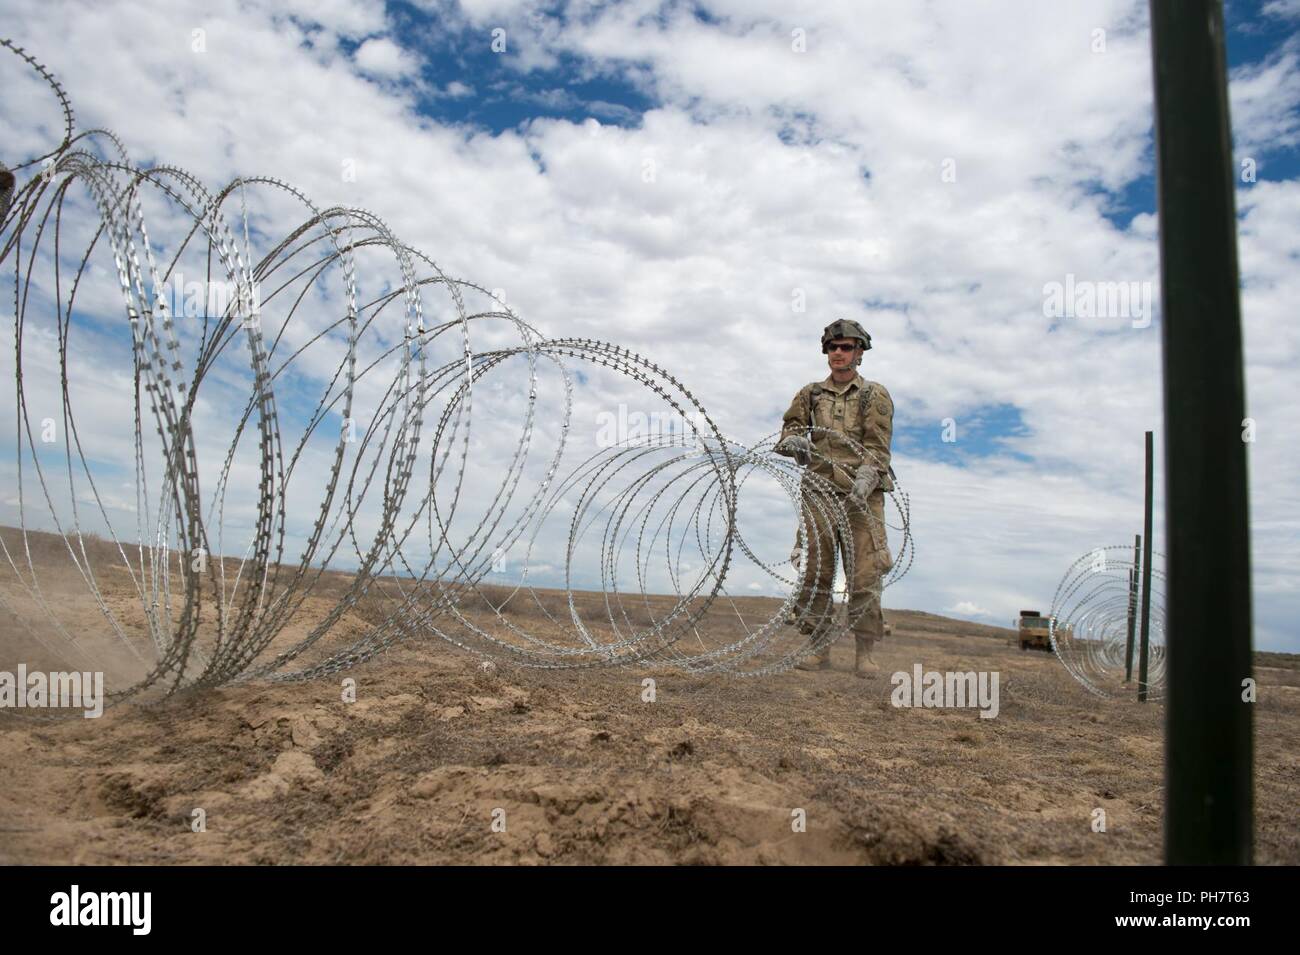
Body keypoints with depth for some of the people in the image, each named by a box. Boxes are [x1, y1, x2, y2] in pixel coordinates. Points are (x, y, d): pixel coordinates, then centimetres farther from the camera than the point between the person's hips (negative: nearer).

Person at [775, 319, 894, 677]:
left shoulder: (875, 395, 7)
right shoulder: (810, 394, 16)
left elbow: (878, 446, -3)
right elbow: (789, 428, 9)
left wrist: (865, 480, -20)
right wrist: (792, 442, -16)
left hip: (862, 495, -2)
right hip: (819, 492, 3)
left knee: (865, 573, -6)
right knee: (815, 571, 2)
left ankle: (864, 653, 2)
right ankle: (818, 648, 10)